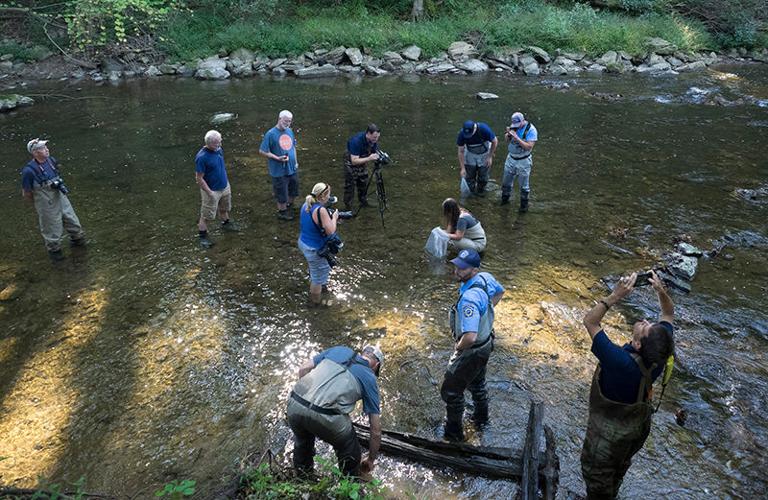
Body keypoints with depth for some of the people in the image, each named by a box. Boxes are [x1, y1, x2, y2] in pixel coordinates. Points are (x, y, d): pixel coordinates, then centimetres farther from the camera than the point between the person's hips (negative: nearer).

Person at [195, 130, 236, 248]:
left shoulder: (219, 150, -5)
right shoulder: (201, 157, -28)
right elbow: (199, 178, -22)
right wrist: (210, 193, -21)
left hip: (225, 186, 7)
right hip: (212, 190, -7)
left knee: (224, 208, 29)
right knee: (206, 215, 7)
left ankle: (225, 223, 53)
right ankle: (202, 236, 22)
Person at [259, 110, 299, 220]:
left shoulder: (290, 131, 2)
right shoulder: (271, 134, -17)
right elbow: (262, 151, -15)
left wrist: (295, 161, 12)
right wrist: (277, 158, -21)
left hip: (292, 168, 6)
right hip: (279, 170, -6)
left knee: (293, 190, 20)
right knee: (282, 193, 8)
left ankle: (289, 207, 43)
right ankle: (282, 212, 29)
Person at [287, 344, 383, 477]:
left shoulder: (339, 349, 25)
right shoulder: (369, 378, 17)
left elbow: (303, 369, 18)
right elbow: (376, 430, 19)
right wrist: (371, 460, 33)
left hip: (294, 406, 5)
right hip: (325, 416, -4)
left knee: (302, 442, 36)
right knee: (350, 456, 24)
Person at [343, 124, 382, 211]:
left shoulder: (374, 140, -18)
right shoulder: (356, 141, -38)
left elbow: (375, 152, -4)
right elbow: (354, 161, -38)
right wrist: (369, 158, -48)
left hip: (363, 160, 6)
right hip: (351, 161, -6)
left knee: (364, 182, 13)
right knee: (350, 185, -1)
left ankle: (364, 201, 30)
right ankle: (348, 207, 9)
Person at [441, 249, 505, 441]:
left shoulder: (469, 298, -40)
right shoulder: (486, 277, -13)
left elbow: (470, 337, -45)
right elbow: (499, 292, 12)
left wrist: (458, 346, -22)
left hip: (471, 351, -9)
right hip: (486, 343, 9)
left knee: (451, 391, 12)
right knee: (477, 383, 32)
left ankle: (453, 433, 31)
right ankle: (481, 418, 54)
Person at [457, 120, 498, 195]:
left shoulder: (484, 129, -36)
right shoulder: (462, 134, -29)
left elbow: (495, 141, -17)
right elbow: (461, 151, -17)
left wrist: (490, 157, -14)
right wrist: (462, 168, -17)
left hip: (484, 154, -1)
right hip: (470, 155, 1)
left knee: (483, 177, 9)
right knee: (469, 176, 6)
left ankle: (480, 191, 37)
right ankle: (472, 192, 33)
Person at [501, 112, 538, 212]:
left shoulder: (531, 130, -21)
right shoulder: (514, 126, -6)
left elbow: (529, 147, -27)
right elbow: (507, 140, 3)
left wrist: (516, 137, -32)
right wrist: (508, 133, -20)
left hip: (523, 161, -5)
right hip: (511, 158, 5)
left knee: (524, 185, 9)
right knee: (506, 182, 19)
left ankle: (524, 204, 27)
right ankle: (505, 198, 41)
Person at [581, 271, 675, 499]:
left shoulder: (620, 362, -43)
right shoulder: (660, 353, -25)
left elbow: (590, 321, -35)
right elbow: (669, 314, -6)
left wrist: (616, 296, -38)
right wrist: (661, 291, -22)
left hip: (610, 431, -7)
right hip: (639, 424, 7)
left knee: (597, 474, 20)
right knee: (620, 467, 33)